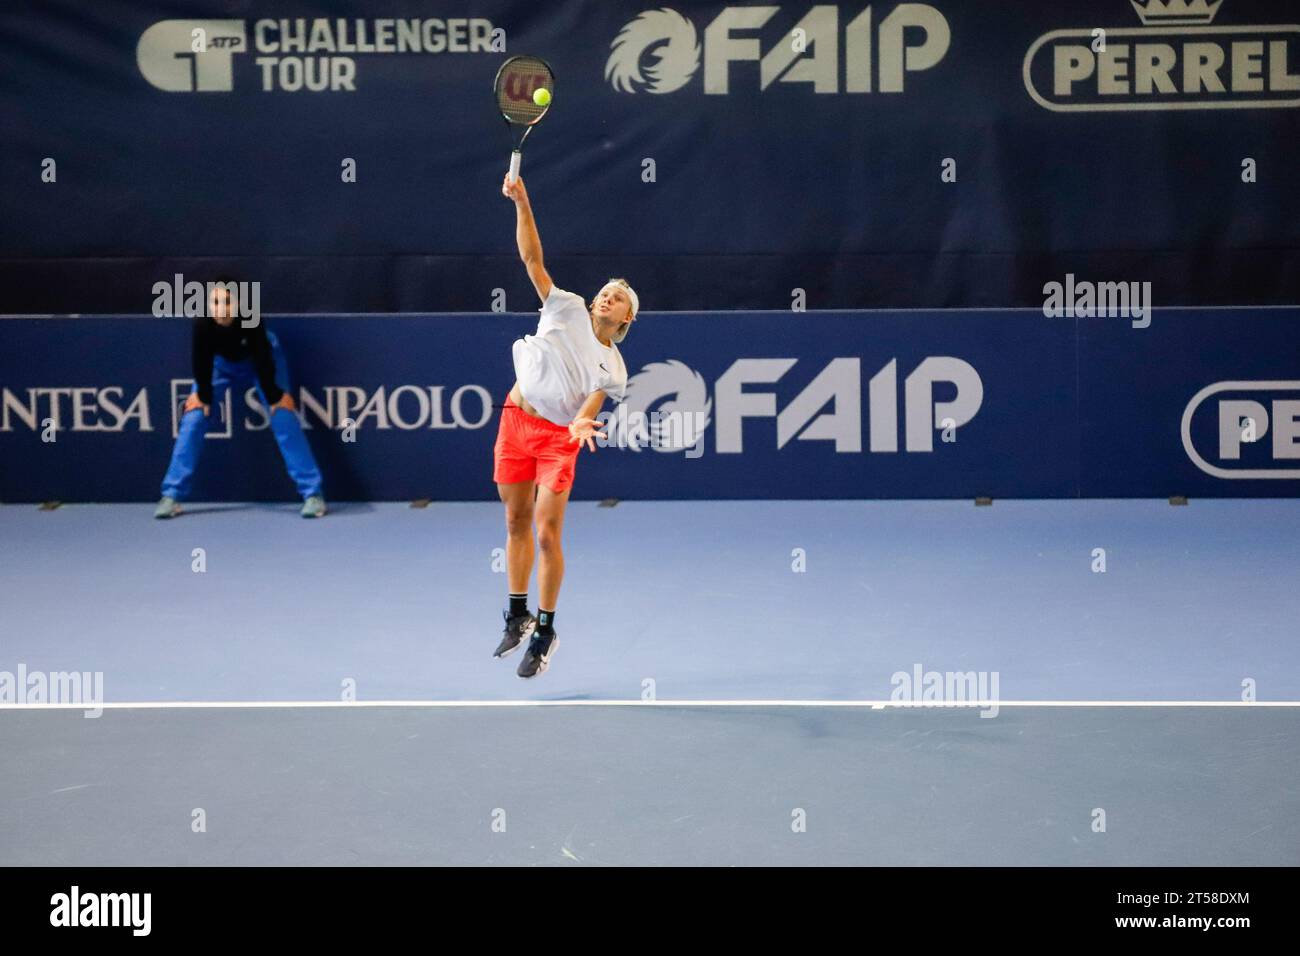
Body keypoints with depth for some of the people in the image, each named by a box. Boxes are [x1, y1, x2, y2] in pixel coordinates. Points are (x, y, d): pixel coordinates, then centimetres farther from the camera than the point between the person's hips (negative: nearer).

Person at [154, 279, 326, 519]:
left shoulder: (251, 319, -41)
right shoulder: (202, 323, -37)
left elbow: (262, 362, -30)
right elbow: (202, 362, -22)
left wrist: (274, 397, -20)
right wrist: (203, 396, -10)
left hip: (259, 358, -2)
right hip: (221, 361, 2)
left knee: (283, 415, -17)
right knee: (194, 416, -7)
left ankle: (312, 493, -15)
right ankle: (172, 495, 0)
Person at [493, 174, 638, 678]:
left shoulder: (612, 368, 1)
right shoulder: (567, 309, 3)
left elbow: (591, 406, -11)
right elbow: (532, 258, -1)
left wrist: (582, 424, -36)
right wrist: (522, 204, -12)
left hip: (558, 436, -2)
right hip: (515, 421, 2)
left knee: (547, 531, -10)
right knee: (517, 524, 9)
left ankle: (544, 632, 2)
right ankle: (518, 616, 25)